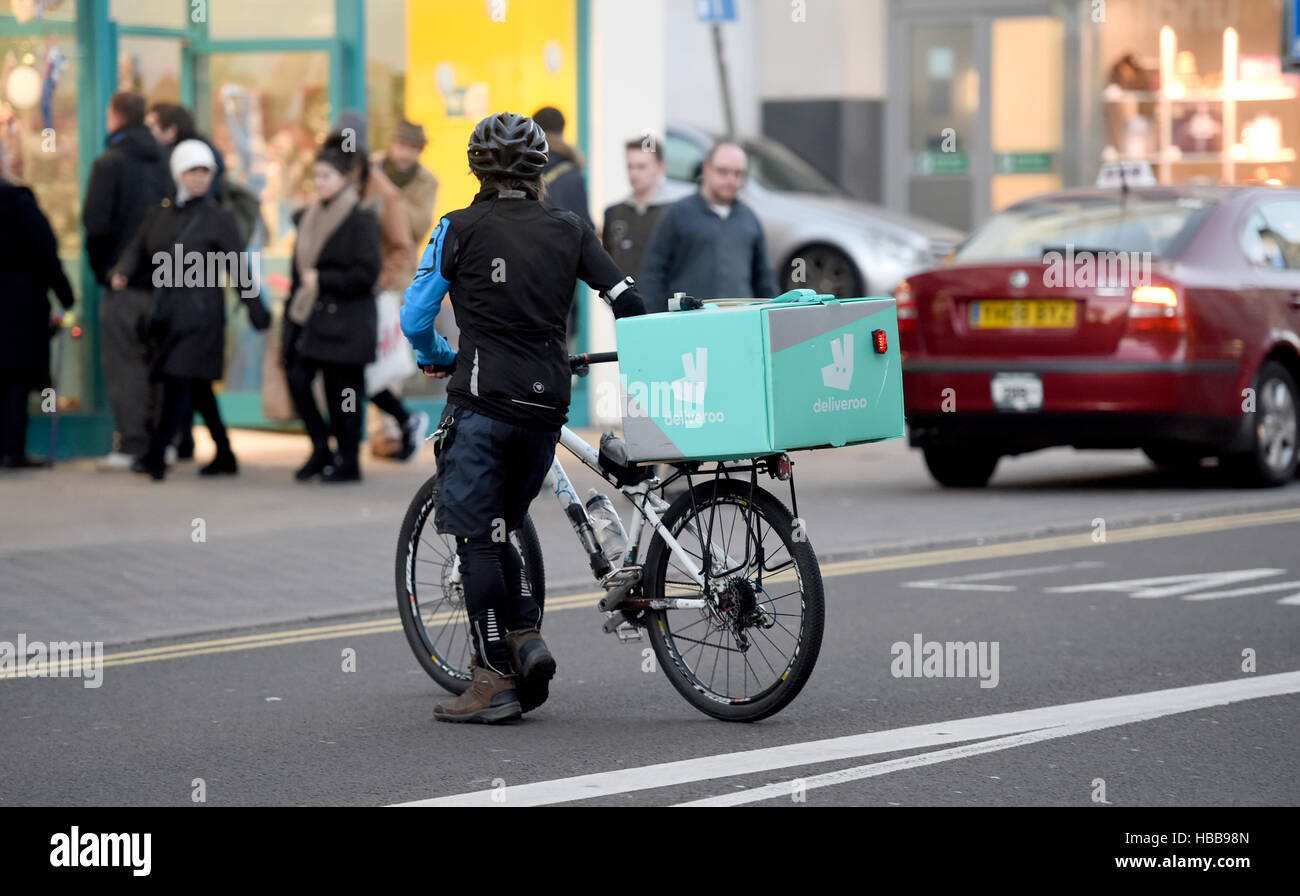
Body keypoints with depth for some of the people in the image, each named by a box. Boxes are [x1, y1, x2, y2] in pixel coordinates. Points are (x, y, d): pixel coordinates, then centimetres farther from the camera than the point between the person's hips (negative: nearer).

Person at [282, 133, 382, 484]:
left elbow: (367, 272, -14)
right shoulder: (310, 218, 13)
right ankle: (321, 450, 10)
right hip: (311, 316, 6)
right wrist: (292, 313, 13)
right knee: (297, 376, -5)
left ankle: (348, 462, 10)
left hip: (346, 320, -6)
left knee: (342, 389, -1)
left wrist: (321, 279, -13)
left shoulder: (361, 220, -9)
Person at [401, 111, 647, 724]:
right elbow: (628, 303, 6)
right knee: (499, 529, 20)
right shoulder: (569, 230, 10)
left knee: (476, 537, -1)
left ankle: (495, 679, -3)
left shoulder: (459, 228, 0)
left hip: (484, 402, -5)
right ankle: (525, 636, 3)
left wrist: (437, 358, 21)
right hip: (546, 404, 5)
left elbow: (415, 319, 1)